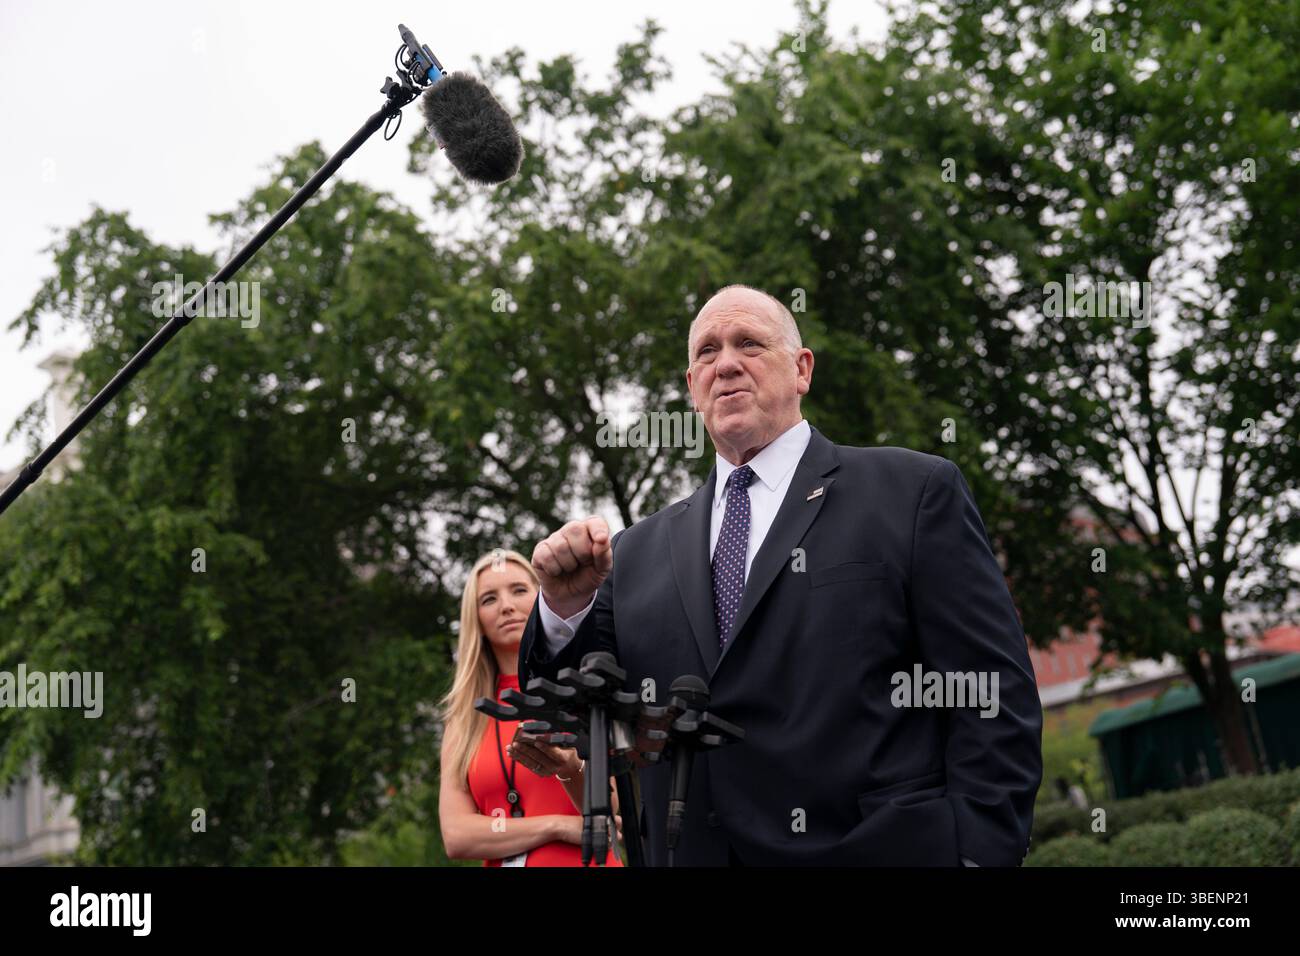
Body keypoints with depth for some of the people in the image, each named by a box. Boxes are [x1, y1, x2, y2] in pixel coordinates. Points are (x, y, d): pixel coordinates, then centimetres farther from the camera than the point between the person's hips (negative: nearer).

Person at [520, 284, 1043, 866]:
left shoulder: (915, 491, -1)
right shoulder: (639, 552, 11)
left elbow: (997, 702, -6)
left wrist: (979, 856, -16)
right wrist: (566, 609, -7)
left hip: (878, 852, -3)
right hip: (690, 853, 4)